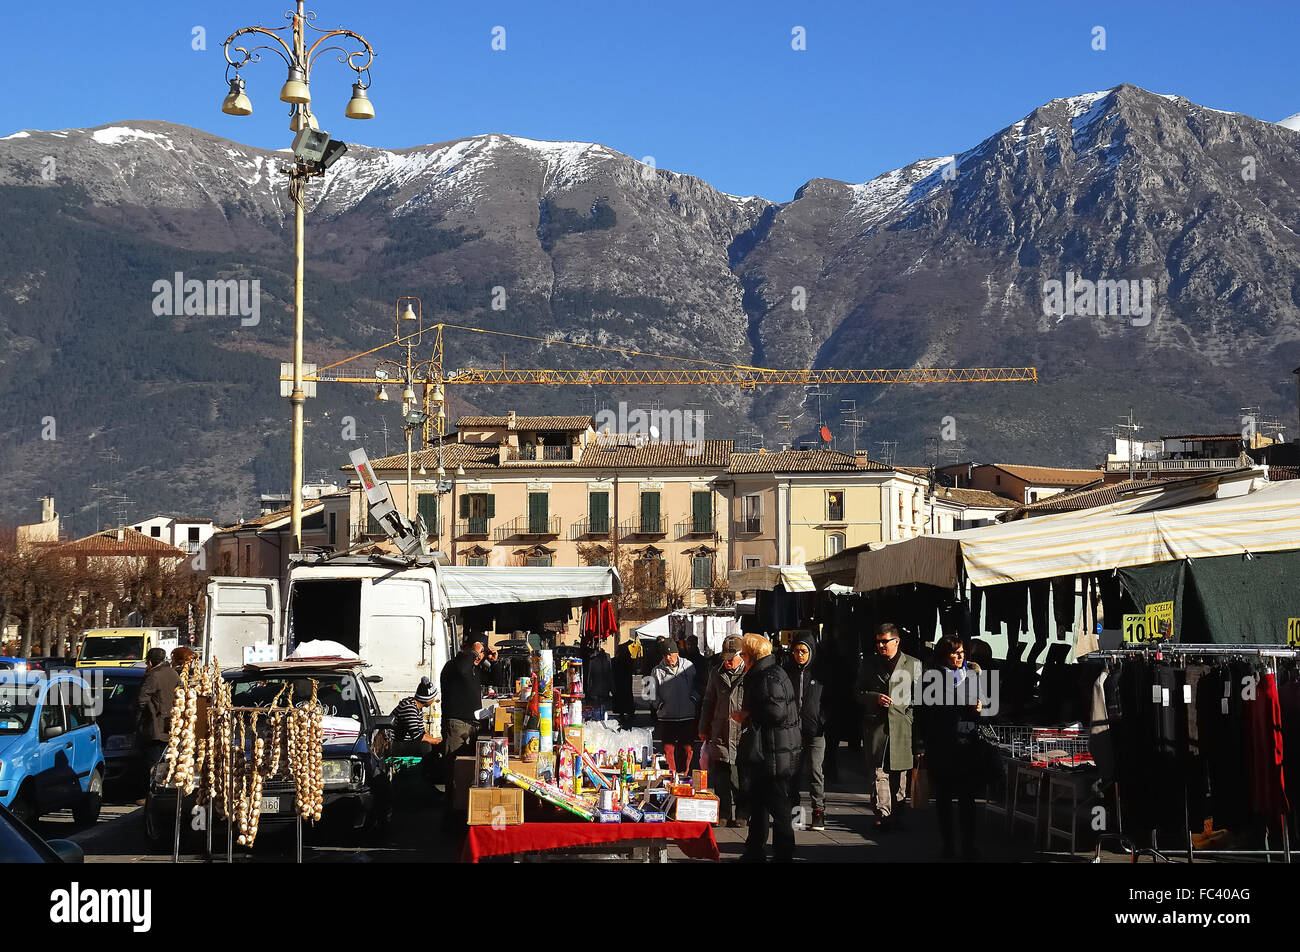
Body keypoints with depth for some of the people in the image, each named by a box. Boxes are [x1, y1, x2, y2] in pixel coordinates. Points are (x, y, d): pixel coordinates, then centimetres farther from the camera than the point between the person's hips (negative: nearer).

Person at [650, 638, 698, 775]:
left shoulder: (689, 667, 6)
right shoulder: (657, 671, 4)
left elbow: (696, 688, 15)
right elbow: (652, 694, 9)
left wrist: (694, 700, -1)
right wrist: (659, 705, -6)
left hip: (687, 716, 0)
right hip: (666, 717, 0)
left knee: (688, 748, 1)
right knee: (669, 749, -2)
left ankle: (684, 773, 13)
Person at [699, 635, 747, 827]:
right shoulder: (716, 672, 11)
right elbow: (709, 702, 19)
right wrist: (704, 730, 19)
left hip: (744, 735, -3)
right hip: (720, 734, 3)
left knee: (742, 779, 2)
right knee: (719, 777, 2)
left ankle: (740, 815, 12)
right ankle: (722, 814, 10)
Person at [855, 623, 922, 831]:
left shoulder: (913, 665, 8)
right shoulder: (869, 663, 12)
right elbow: (858, 693, 13)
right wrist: (875, 698, -6)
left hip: (902, 726, -1)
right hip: (875, 725, 1)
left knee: (900, 771, 4)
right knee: (878, 771, -7)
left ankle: (897, 812, 14)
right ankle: (883, 814, -8)